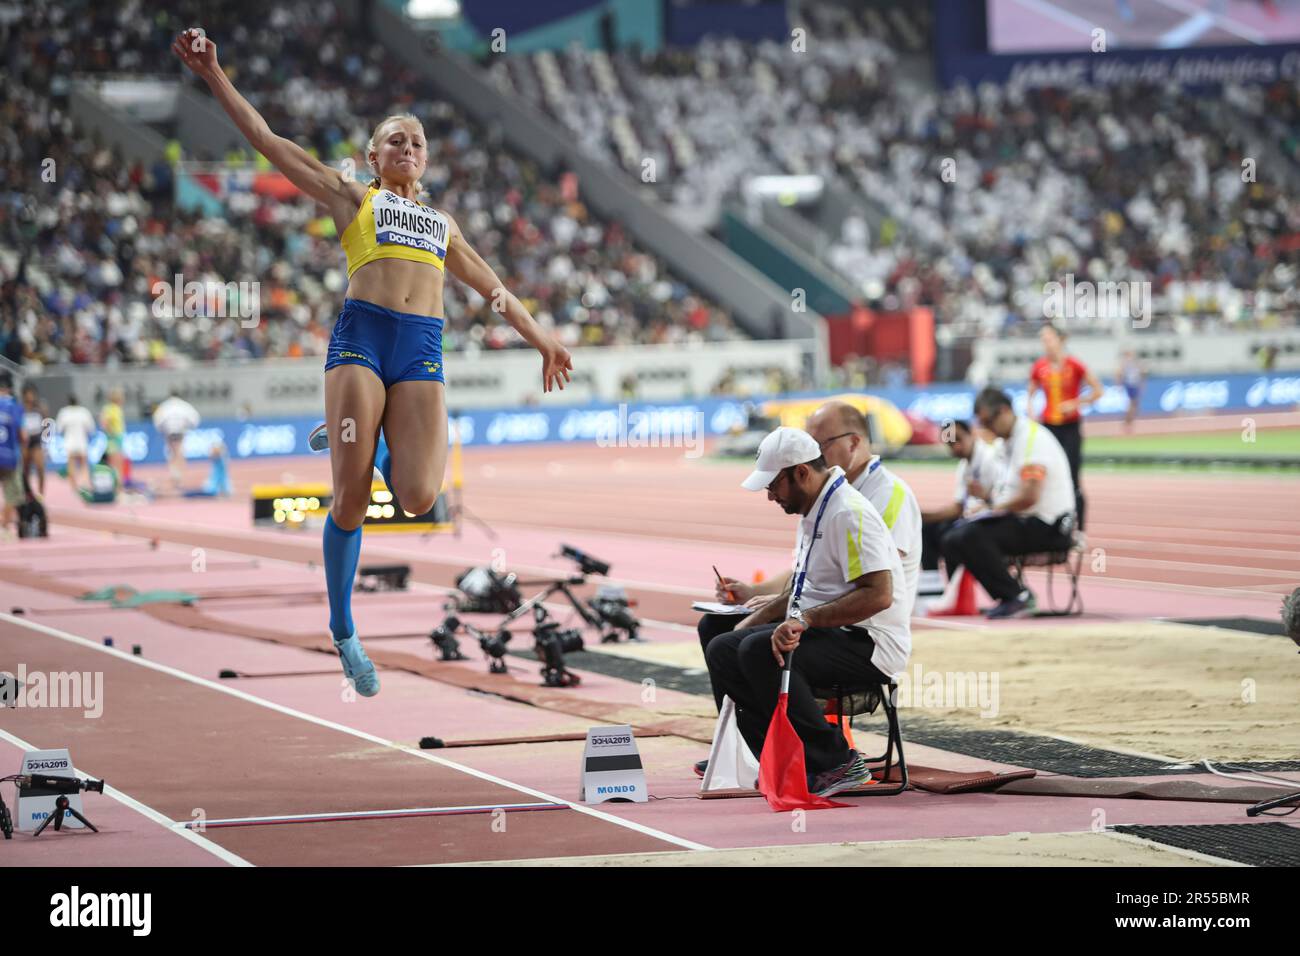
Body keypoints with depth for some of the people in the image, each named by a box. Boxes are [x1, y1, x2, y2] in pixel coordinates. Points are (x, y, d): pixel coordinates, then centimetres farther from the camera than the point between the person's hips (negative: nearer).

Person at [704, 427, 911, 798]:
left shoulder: (849, 514, -18)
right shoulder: (812, 510, 15)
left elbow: (879, 595, -27)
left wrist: (806, 620, -29)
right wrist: (752, 622, 19)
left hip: (870, 644, -11)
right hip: (820, 632, 11)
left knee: (760, 652, -29)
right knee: (722, 649, 3)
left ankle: (836, 763, -20)